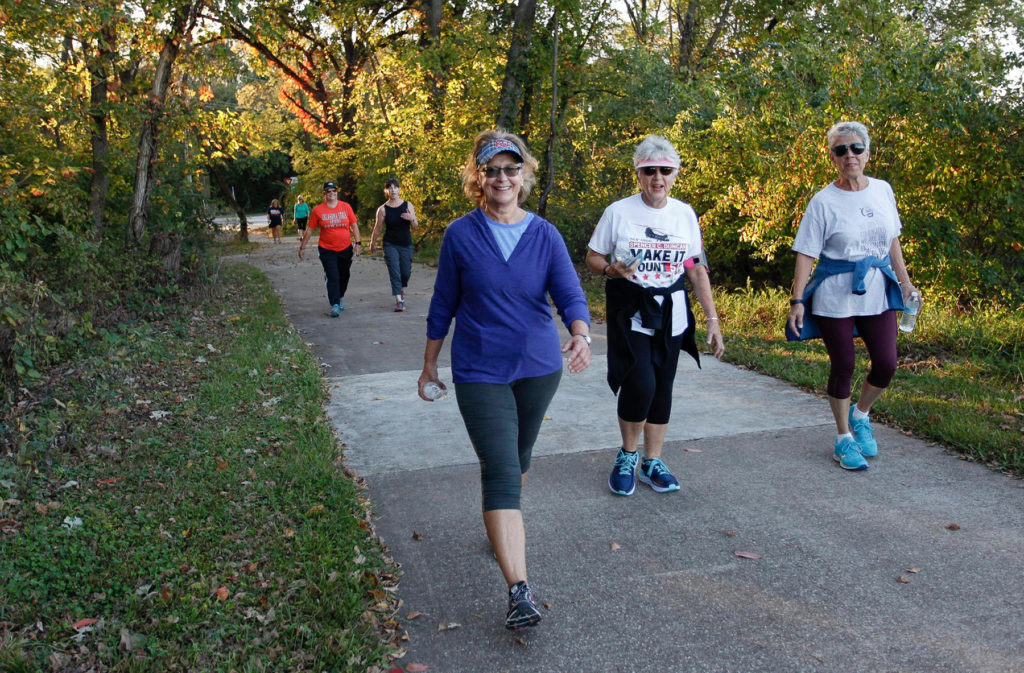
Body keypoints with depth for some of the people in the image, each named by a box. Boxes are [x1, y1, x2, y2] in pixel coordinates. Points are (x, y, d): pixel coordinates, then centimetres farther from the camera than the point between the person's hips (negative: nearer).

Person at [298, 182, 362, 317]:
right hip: (327, 250, -2)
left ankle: (340, 298, 37)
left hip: (345, 249, 2)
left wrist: (358, 242, -4)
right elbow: (310, 230, 4)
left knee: (344, 277, 14)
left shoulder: (346, 207, 1)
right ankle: (335, 305, -11)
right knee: (332, 278, -10)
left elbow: (354, 226, 4)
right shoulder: (318, 210, -3)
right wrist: (302, 246, 5)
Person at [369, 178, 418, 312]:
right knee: (394, 272, -11)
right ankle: (399, 300, -9)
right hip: (390, 244, -2)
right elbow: (377, 228, 4)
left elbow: (415, 226, -1)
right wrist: (372, 244, 11)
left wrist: (411, 219, -22)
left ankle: (402, 289, 41)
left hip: (406, 244, 2)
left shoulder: (408, 205, 0)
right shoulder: (383, 209, -5)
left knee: (406, 272, 9)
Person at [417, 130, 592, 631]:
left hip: (539, 367, 3)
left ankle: (504, 527, 49)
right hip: (480, 371, -3)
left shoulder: (545, 235, -2)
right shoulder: (461, 236, -6)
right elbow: (444, 305, 2)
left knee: (518, 458, 20)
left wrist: (580, 334, -33)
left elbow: (569, 293, -12)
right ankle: (520, 591, -15)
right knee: (500, 472, -12)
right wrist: (430, 365, 8)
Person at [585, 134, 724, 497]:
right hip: (630, 313, -4)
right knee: (640, 384, -17)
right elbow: (593, 257, 2)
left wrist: (713, 319, 4)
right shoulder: (619, 212, -5)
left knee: (662, 388, 8)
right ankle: (627, 456, 9)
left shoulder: (685, 214, 5)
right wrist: (612, 269, -20)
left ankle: (652, 462, 25)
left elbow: (697, 270, 8)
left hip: (670, 314, 4)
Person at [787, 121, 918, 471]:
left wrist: (905, 281, 18)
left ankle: (860, 415, 28)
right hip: (835, 296, -4)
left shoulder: (882, 190, 6)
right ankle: (843, 437, 21)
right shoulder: (824, 201, -8)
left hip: (878, 292, 4)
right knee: (843, 367, 2)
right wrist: (797, 301, -15)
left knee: (886, 364, -2)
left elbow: (892, 240, 16)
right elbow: (805, 254, -10)